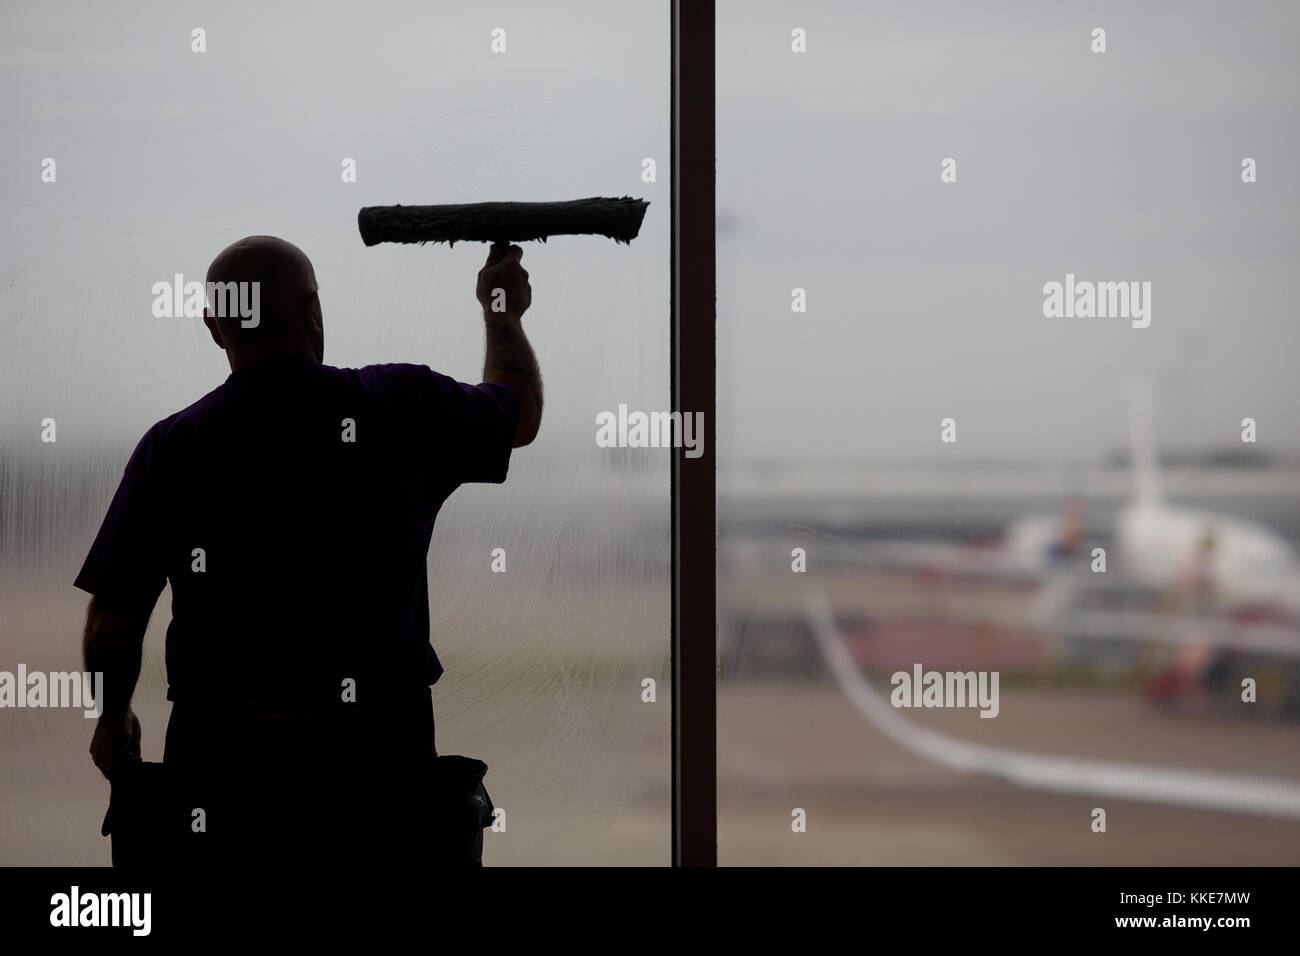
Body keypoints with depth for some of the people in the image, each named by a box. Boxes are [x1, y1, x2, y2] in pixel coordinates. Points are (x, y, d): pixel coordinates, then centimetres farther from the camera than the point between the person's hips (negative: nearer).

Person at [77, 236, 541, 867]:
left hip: (223, 765, 0)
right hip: (377, 758, 0)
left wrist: (112, 719, 19)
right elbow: (521, 414, 20)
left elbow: (110, 626, -1)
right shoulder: (400, 407, -1)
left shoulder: (172, 446, -3)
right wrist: (503, 311, 38)